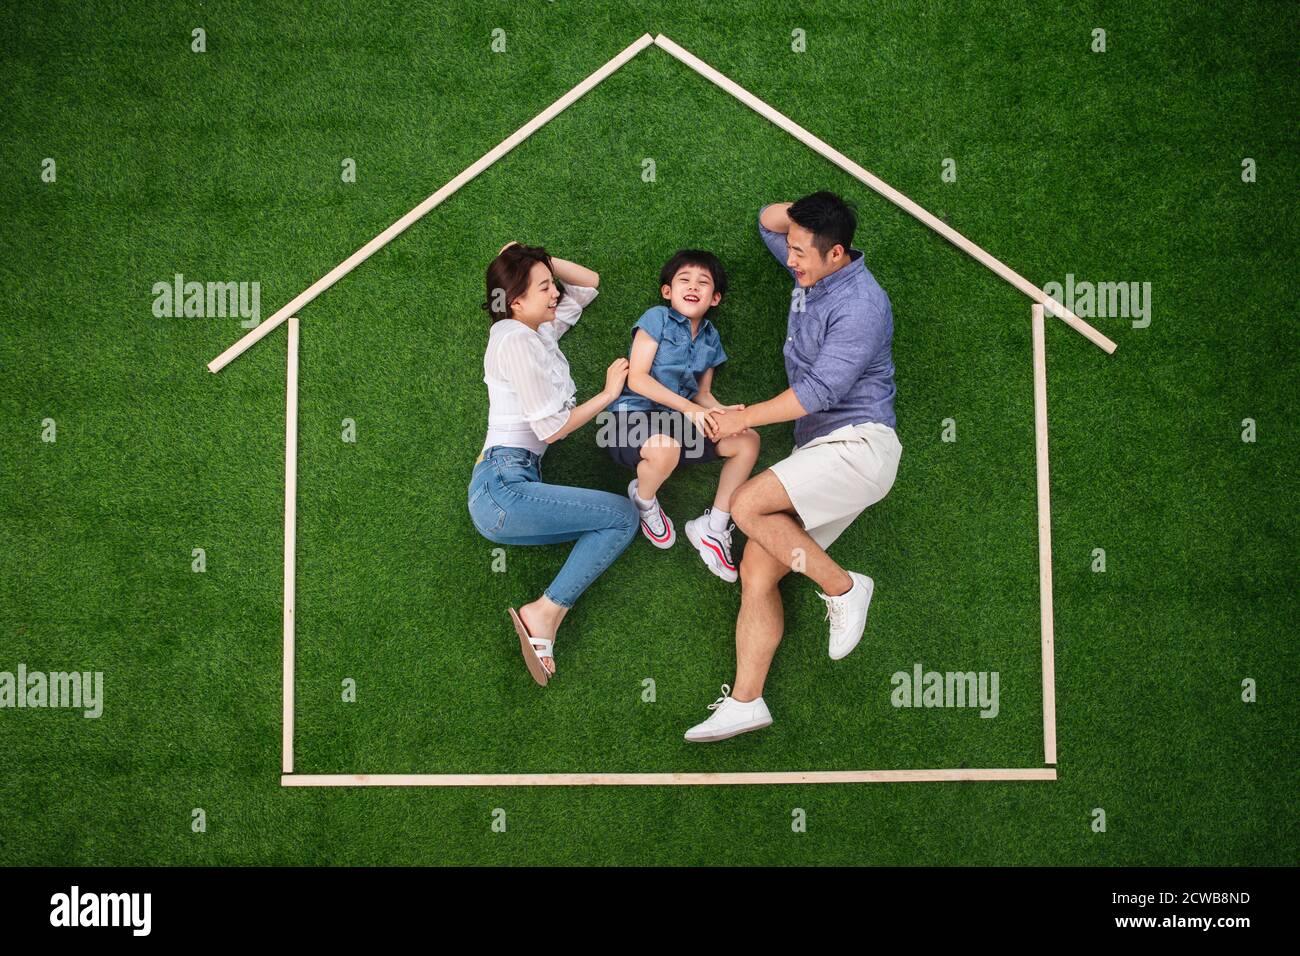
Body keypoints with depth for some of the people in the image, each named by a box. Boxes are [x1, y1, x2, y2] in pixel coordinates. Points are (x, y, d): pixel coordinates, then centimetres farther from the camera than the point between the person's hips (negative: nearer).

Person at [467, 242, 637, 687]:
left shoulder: (541, 331, 19)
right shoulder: (515, 338, -8)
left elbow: (588, 282, 32)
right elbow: (552, 428, -11)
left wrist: (537, 261, 16)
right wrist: (609, 393, 2)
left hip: (512, 486, 9)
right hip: (503, 487, -9)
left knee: (618, 523, -2)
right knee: (623, 514, -12)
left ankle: (546, 615, -14)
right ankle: (544, 613, -15)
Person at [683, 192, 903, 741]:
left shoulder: (861, 305, -15)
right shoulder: (812, 274, 12)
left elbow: (820, 390, -20)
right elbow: (767, 220, 29)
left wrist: (743, 419, -13)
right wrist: (808, 211, 10)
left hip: (858, 444, -9)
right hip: (819, 451, 9)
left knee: (747, 505, -27)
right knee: (757, 572, -1)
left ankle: (842, 588, -10)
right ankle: (744, 702, 1)